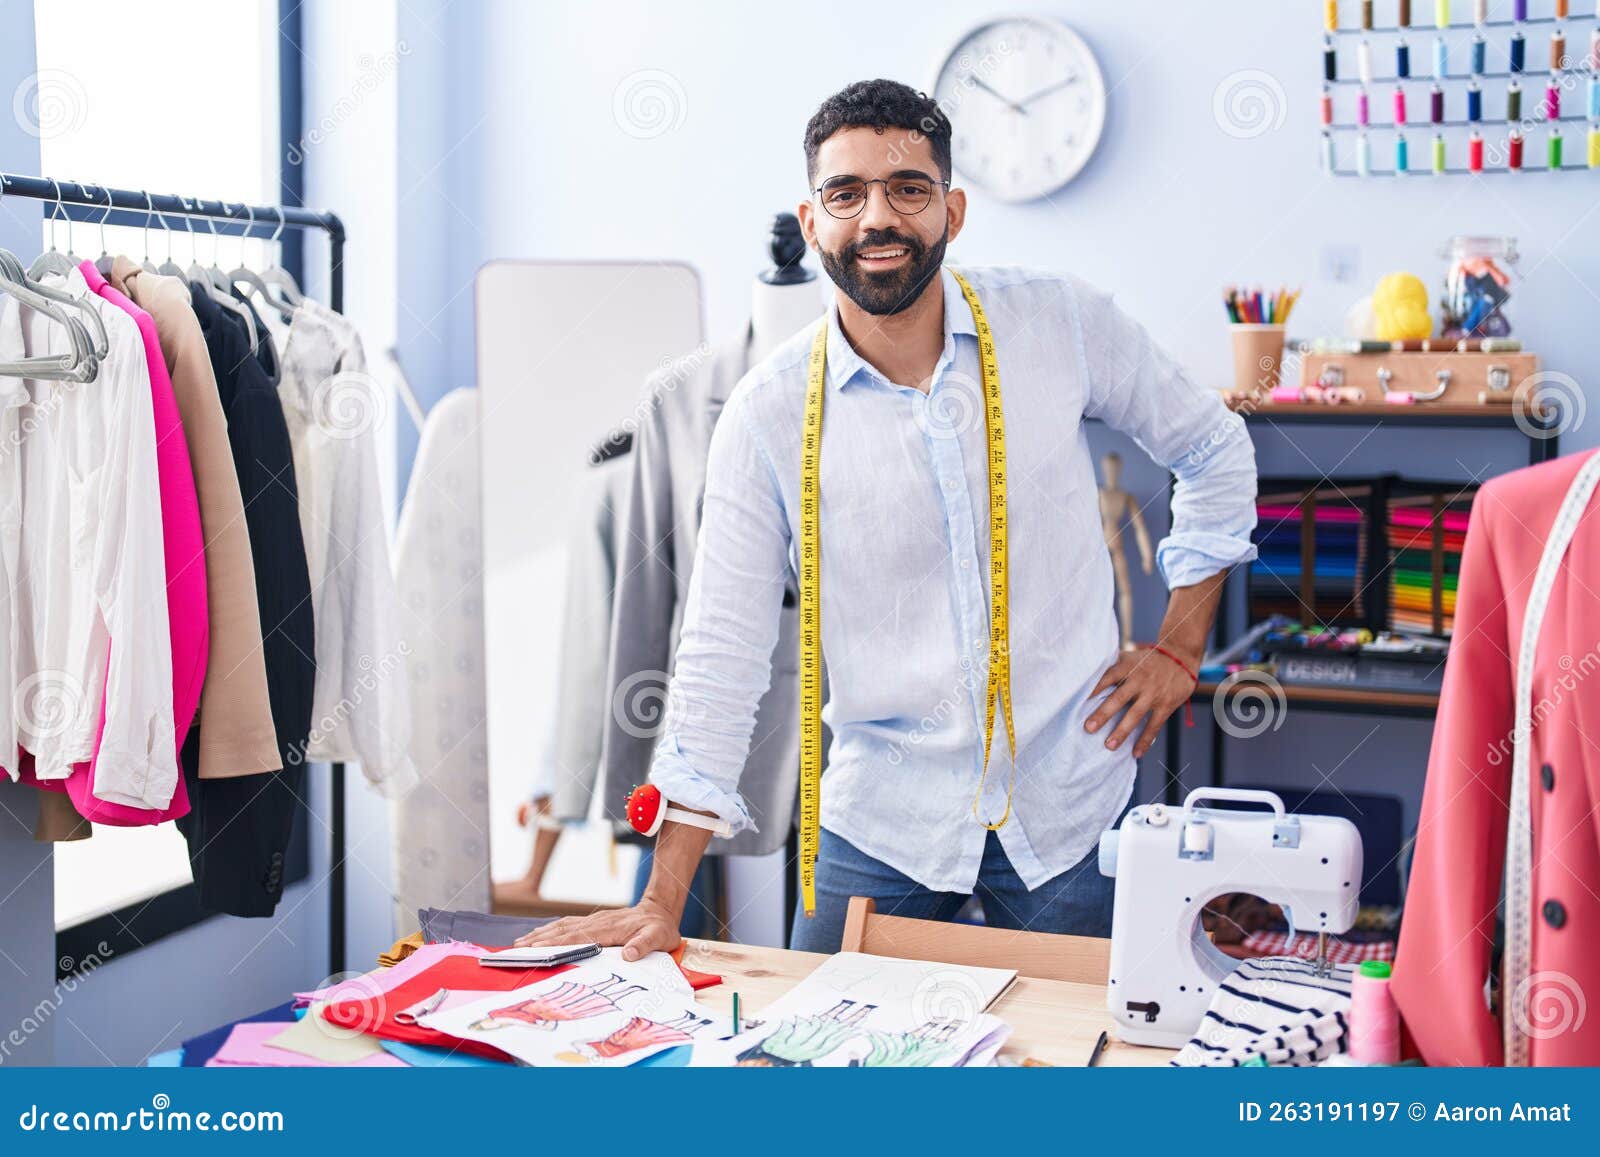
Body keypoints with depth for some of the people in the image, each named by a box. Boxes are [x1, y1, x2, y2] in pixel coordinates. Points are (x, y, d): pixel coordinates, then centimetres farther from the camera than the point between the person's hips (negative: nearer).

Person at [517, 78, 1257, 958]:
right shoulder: (768, 414, -8)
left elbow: (1216, 452, 10)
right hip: (882, 820, 0)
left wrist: (1180, 648, 4)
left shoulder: (1063, 324, -6)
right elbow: (723, 656, -6)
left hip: (1068, 807, 1)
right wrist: (664, 904, -9)